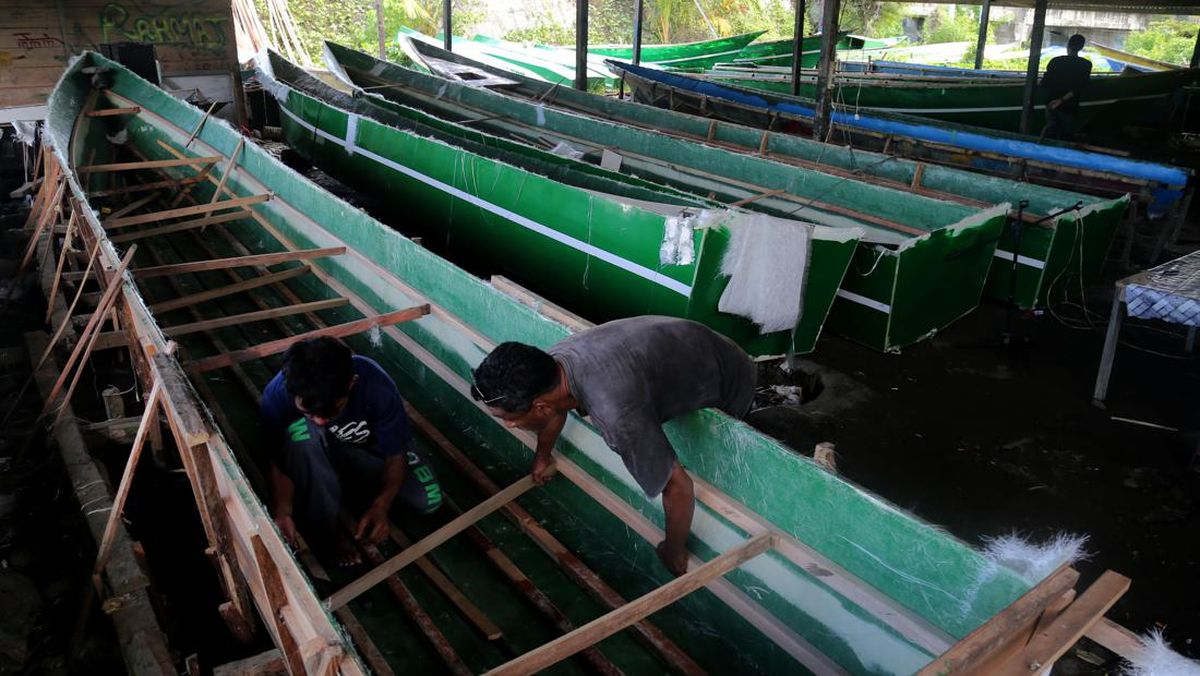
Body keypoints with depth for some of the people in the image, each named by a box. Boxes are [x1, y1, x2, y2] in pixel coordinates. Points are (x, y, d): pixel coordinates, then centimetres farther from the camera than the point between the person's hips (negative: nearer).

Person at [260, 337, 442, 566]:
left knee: (428, 499, -21)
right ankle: (325, 527, -16)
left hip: (367, 450, 1)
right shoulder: (277, 395, -33)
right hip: (313, 458, 0)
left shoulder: (376, 386, -35)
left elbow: (396, 455, -23)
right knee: (300, 430, -36)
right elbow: (280, 462, -20)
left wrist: (381, 505, -39)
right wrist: (283, 512, -37)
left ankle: (346, 485, 7)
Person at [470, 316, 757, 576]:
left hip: (730, 382, -6)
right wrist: (542, 456, 24)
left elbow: (679, 487, -36)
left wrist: (673, 553, -17)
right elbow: (555, 411, 4)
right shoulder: (550, 361, -21)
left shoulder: (616, 415, -47)